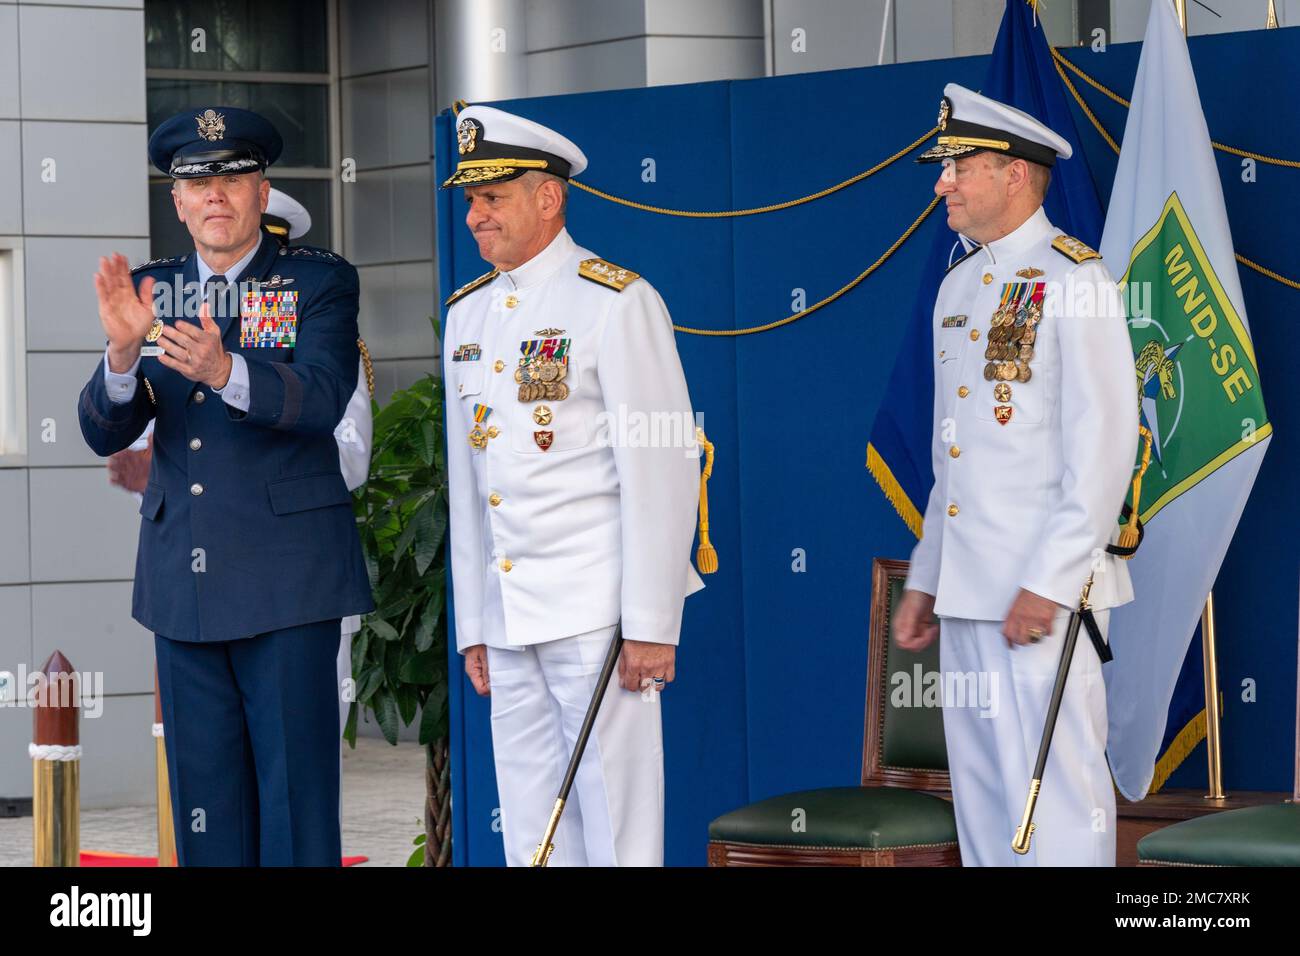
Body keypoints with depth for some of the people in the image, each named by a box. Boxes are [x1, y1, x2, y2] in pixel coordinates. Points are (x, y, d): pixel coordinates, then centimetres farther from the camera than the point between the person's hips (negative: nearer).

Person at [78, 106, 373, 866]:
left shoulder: (320, 282, 0)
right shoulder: (151, 291, 11)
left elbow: (322, 399, -18)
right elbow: (105, 433, 3)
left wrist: (224, 370, -36)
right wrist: (123, 352, -18)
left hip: (284, 577, -4)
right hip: (183, 581, 4)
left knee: (297, 797, -5)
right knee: (205, 805, 8)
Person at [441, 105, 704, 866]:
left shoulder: (616, 303, -7)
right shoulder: (467, 314, 14)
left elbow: (662, 472, -12)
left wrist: (652, 625, -16)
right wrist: (473, 627, 15)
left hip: (596, 609, -7)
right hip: (510, 620, 7)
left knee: (616, 828, -5)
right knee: (531, 832, 9)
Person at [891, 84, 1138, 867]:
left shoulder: (1074, 281, -7)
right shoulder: (959, 288, 17)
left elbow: (1105, 447, -14)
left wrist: (1049, 582, -19)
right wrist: (926, 580, 18)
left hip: (1043, 592, -8)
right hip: (967, 590, 8)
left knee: (1055, 790, -9)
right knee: (982, 792, 10)